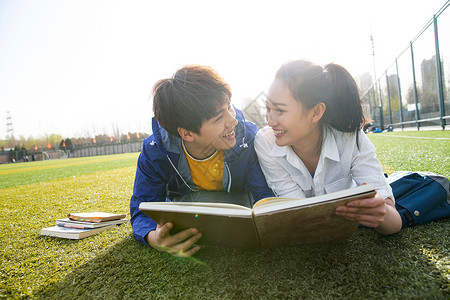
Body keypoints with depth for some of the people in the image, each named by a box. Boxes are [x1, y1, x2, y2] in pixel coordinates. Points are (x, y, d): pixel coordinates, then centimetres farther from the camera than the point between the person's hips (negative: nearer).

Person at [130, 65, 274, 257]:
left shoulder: (248, 138, -28)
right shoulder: (154, 153, -28)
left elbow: (266, 194, -23)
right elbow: (142, 212, -22)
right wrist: (154, 238, -48)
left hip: (237, 203, 2)